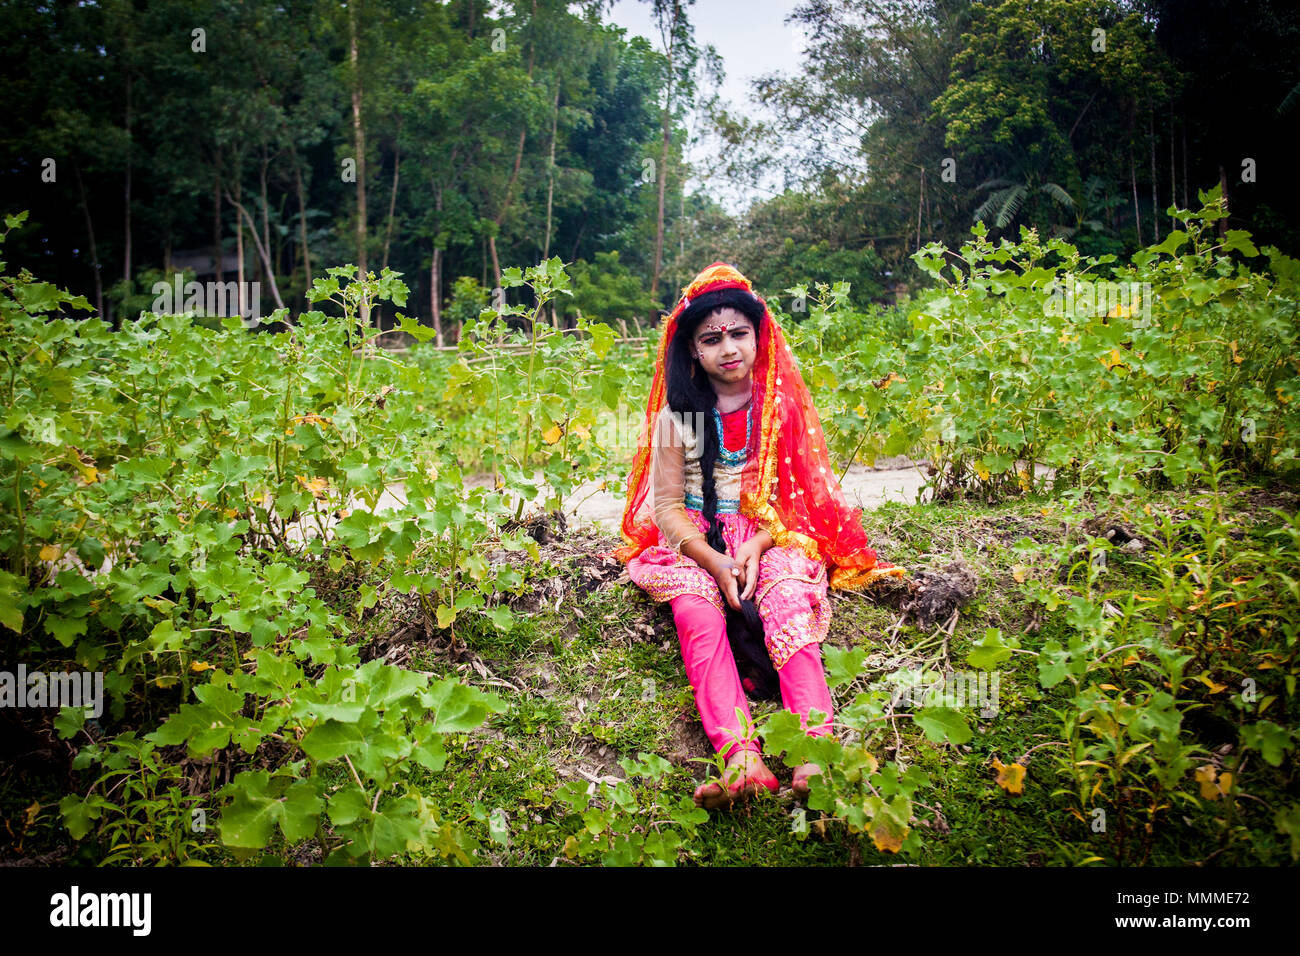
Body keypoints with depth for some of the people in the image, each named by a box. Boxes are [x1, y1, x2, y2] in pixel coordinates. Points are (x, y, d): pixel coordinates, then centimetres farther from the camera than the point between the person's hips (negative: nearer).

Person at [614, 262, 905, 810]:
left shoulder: (782, 405, 6)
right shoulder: (677, 415, 3)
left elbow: (796, 492, 3)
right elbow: (667, 505, 0)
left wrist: (756, 547, -16)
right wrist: (715, 562, -17)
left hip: (771, 536, 0)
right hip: (695, 540, 0)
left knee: (787, 605, -31)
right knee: (697, 615, -30)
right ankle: (742, 759, -45)